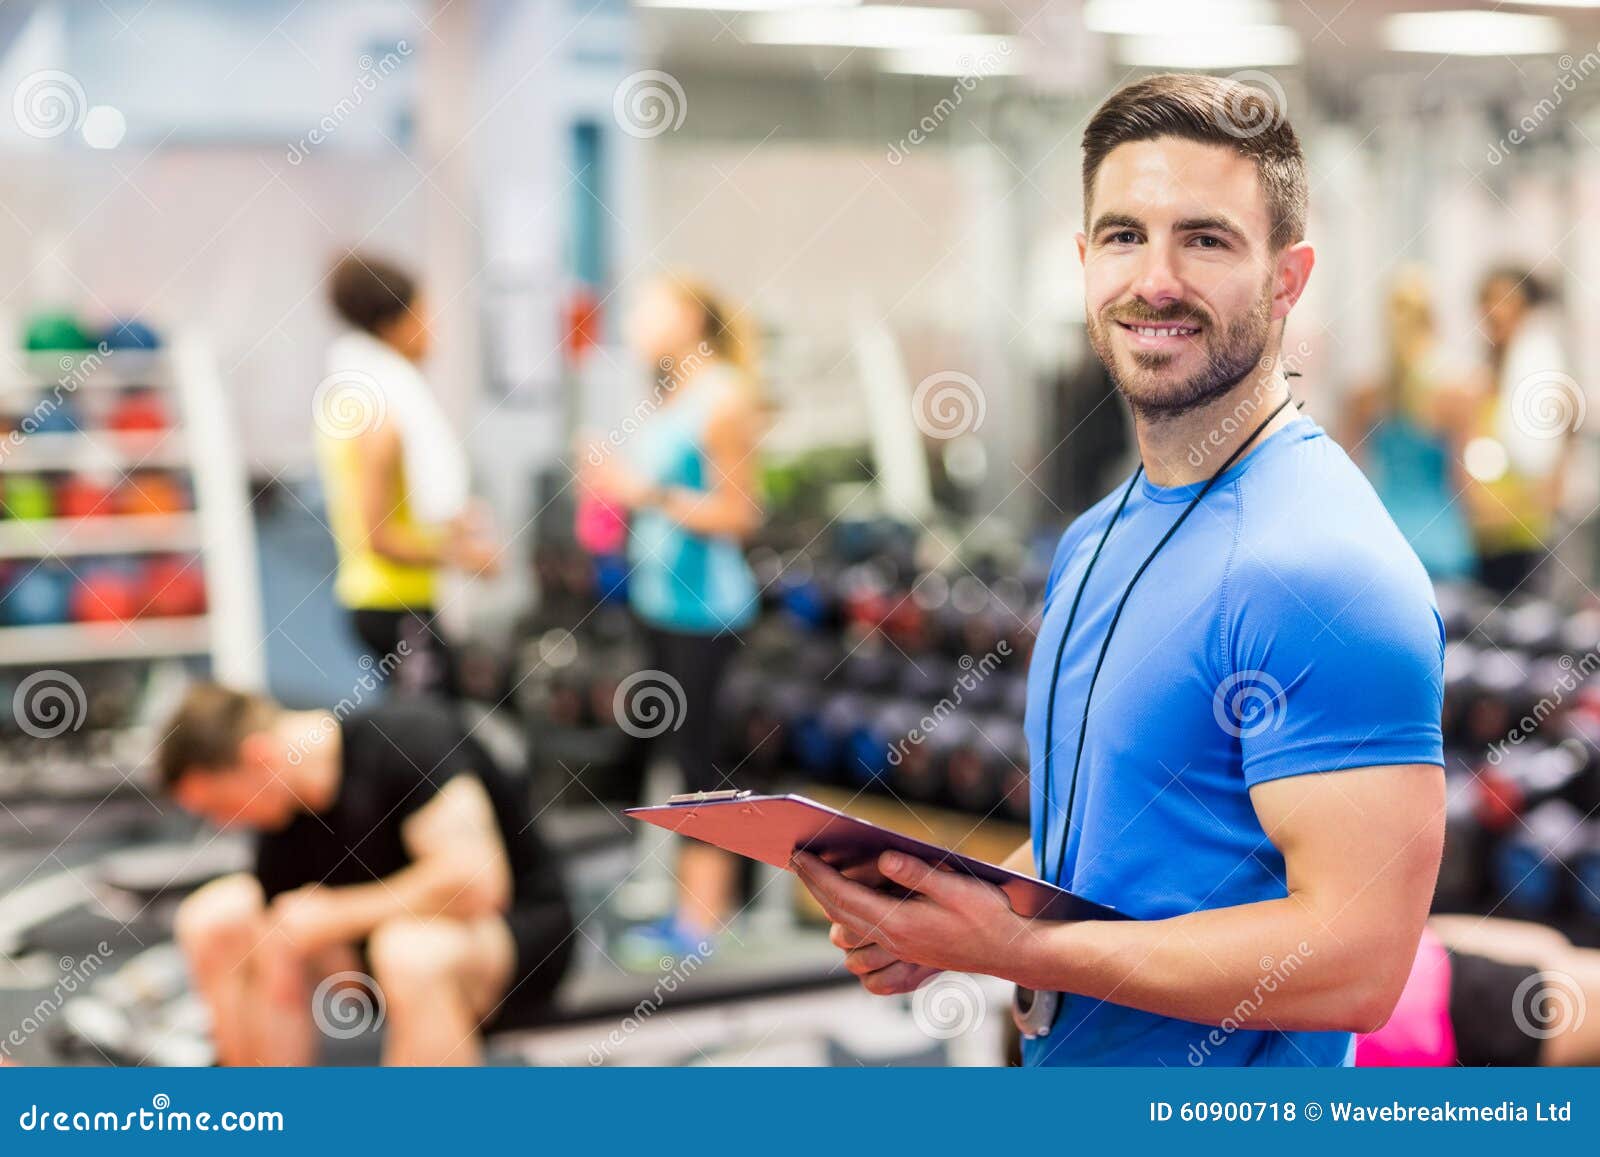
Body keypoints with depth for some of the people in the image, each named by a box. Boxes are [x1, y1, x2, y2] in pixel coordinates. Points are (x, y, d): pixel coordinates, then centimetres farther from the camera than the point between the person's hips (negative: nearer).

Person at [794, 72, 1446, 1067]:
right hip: (1062, 1080, 8)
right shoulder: (1096, 539, 5)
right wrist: (932, 916, -3)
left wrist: (1012, 947, -25)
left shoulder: (1319, 567, -22)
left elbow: (1355, 961, -26)